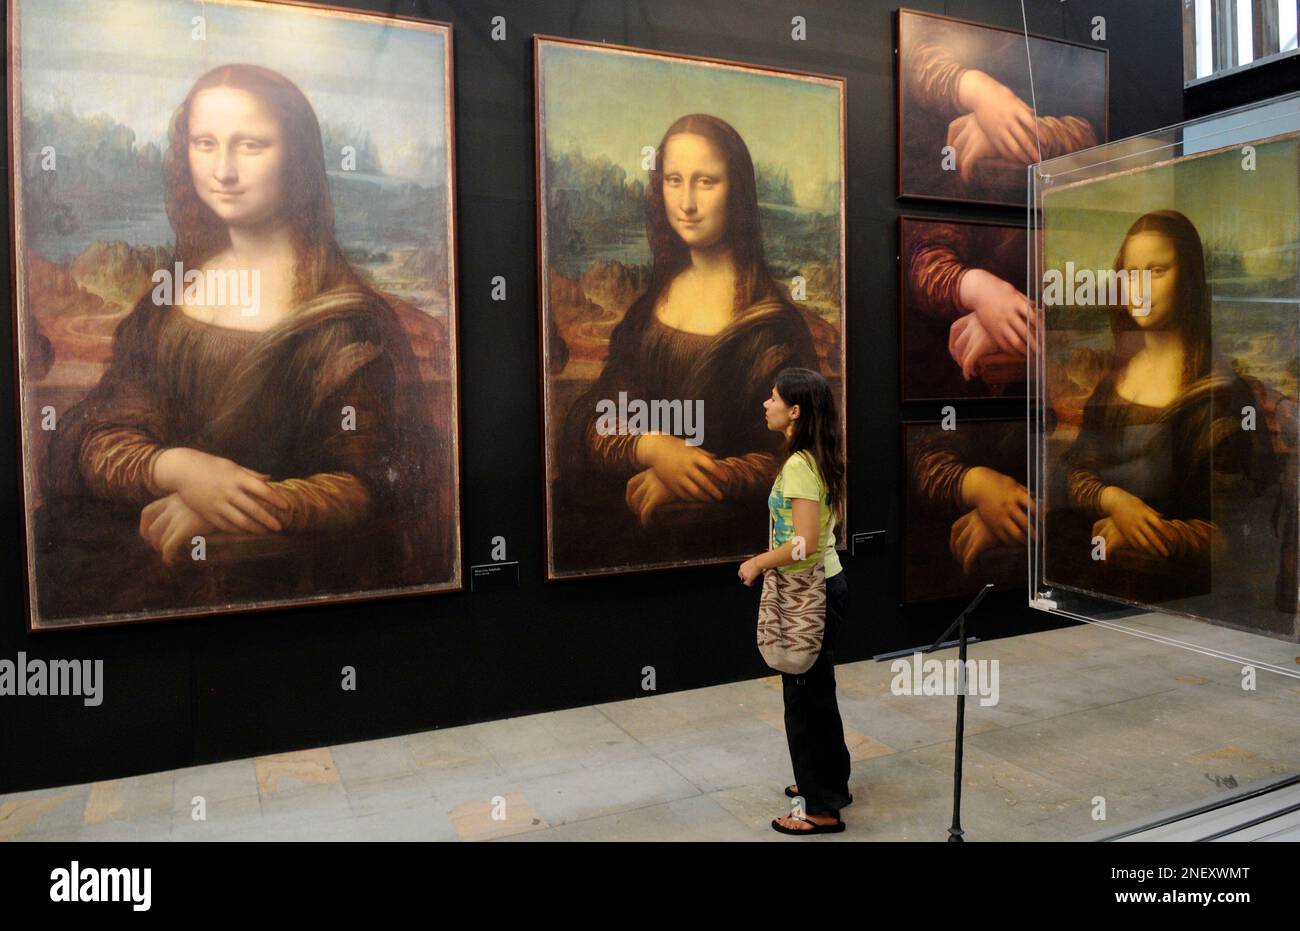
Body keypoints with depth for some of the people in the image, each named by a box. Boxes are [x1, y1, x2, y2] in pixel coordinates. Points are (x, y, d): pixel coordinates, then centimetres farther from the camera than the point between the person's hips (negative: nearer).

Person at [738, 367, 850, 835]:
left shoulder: (798, 466, -23)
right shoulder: (819, 460, 6)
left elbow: (803, 543, -29)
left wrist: (758, 563, -14)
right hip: (826, 582, 10)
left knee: (805, 696, 3)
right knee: (817, 690, 22)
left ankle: (822, 809, 16)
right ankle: (829, 781, 38)